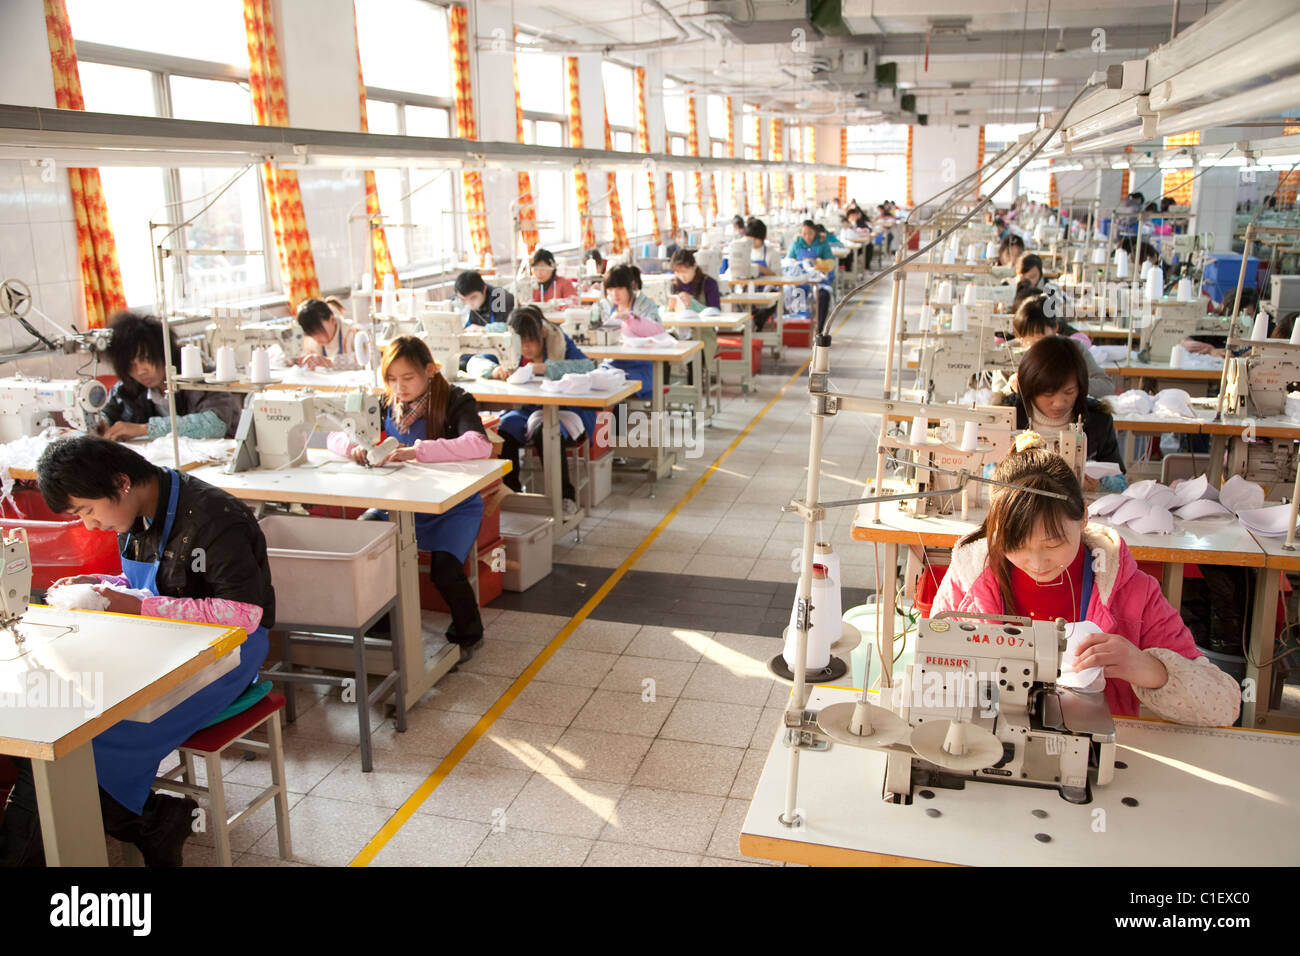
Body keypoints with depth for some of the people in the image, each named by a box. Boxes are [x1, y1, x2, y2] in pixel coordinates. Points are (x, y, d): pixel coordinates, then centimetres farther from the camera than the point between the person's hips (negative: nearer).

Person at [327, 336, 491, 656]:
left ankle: (467, 633, 6)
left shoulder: (455, 401, -11)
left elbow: (479, 445, -31)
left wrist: (417, 450, -39)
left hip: (452, 504, -5)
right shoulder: (385, 405, 6)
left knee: (444, 568, -27)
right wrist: (353, 446, -18)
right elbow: (335, 436, 8)